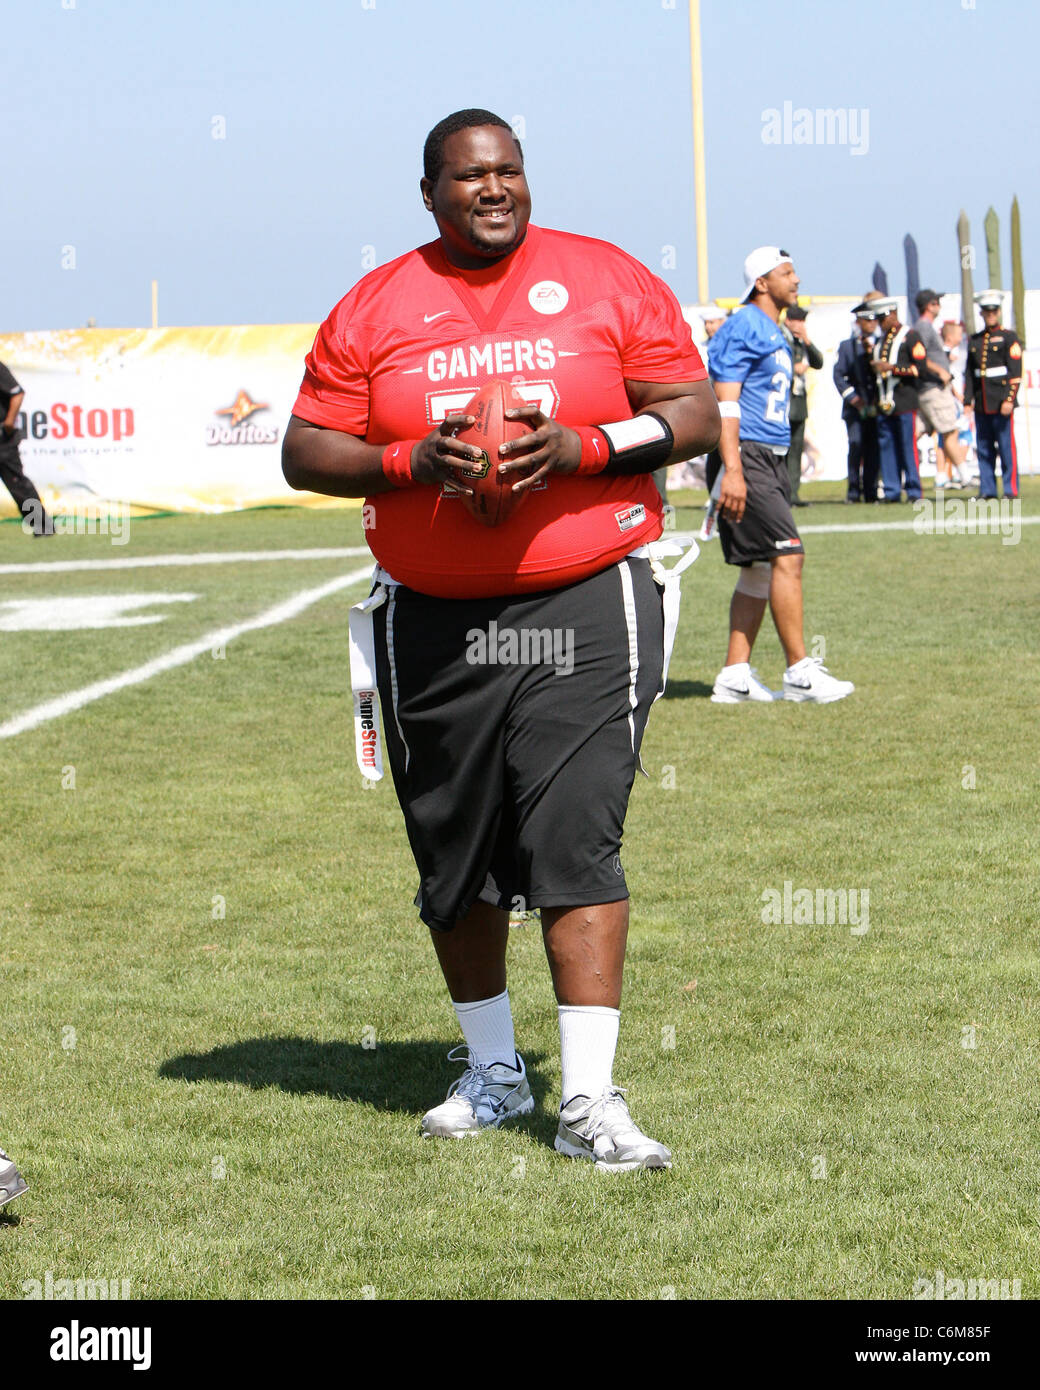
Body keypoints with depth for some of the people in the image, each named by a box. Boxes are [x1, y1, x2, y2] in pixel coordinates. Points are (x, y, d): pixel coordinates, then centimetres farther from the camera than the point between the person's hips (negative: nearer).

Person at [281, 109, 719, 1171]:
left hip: (587, 606, -3)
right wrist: (414, 460, -13)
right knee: (454, 855, 10)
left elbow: (694, 415, 2)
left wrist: (582, 447, -15)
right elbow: (305, 452, 5)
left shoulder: (609, 282, 4)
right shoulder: (374, 309, 6)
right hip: (431, 623, 3)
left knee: (576, 840, -13)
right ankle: (492, 1072, 28)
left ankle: (588, 1098, -11)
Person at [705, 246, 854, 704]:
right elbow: (725, 402, -17)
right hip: (746, 458, -10)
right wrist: (731, 471, -24)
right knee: (787, 555, -14)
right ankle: (800, 672, -11)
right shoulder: (743, 327, -10)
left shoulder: (774, 333, 20)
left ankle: (735, 677, 11)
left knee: (760, 568, 8)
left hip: (771, 460, 10)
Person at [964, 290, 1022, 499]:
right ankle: (987, 489, 10)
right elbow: (969, 373, 15)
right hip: (981, 404, 5)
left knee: (1007, 447, -5)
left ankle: (1011, 489, -3)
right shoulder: (975, 340, 15)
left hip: (1001, 403, -5)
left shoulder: (1008, 337, 0)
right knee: (984, 449, 5)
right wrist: (967, 401, 7)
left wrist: (1009, 399, -15)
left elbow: (1015, 372, -7)